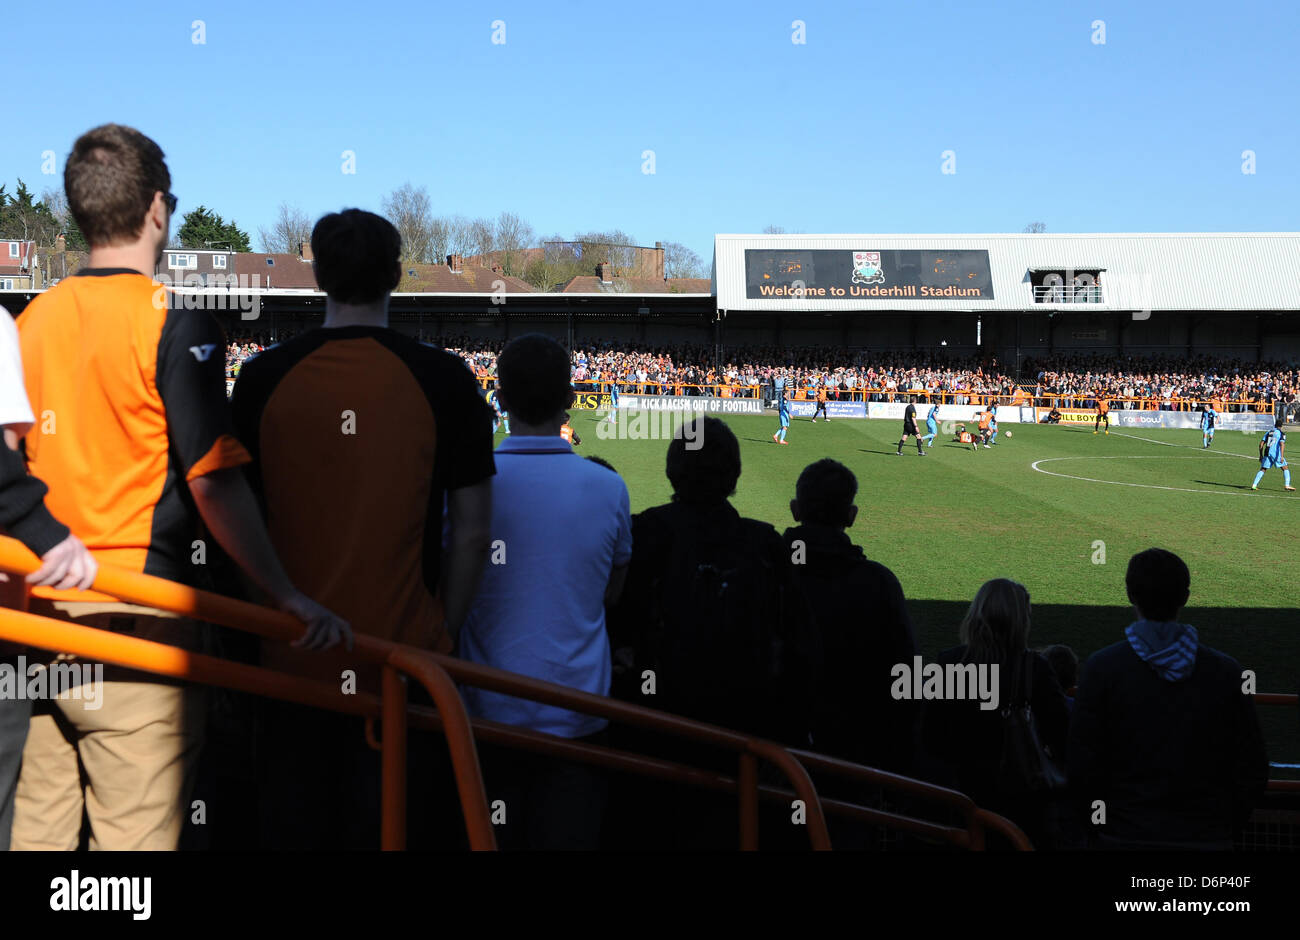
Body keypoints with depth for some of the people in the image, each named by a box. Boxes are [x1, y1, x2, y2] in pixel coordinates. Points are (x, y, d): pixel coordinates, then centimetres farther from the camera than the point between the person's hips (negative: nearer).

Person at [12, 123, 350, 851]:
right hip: (138, 620, -6)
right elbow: (214, 483, -15)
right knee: (136, 831, 0)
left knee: (40, 824, 13)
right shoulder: (174, 322, -10)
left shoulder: (33, 319, 9)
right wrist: (287, 594, -12)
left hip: (45, 617, 7)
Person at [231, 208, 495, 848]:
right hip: (403, 657, -1)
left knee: (290, 826, 15)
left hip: (292, 659, 2)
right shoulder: (443, 380, -6)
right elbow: (471, 532, -4)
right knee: (389, 829, 10)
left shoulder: (263, 379, -2)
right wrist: (444, 633, 8)